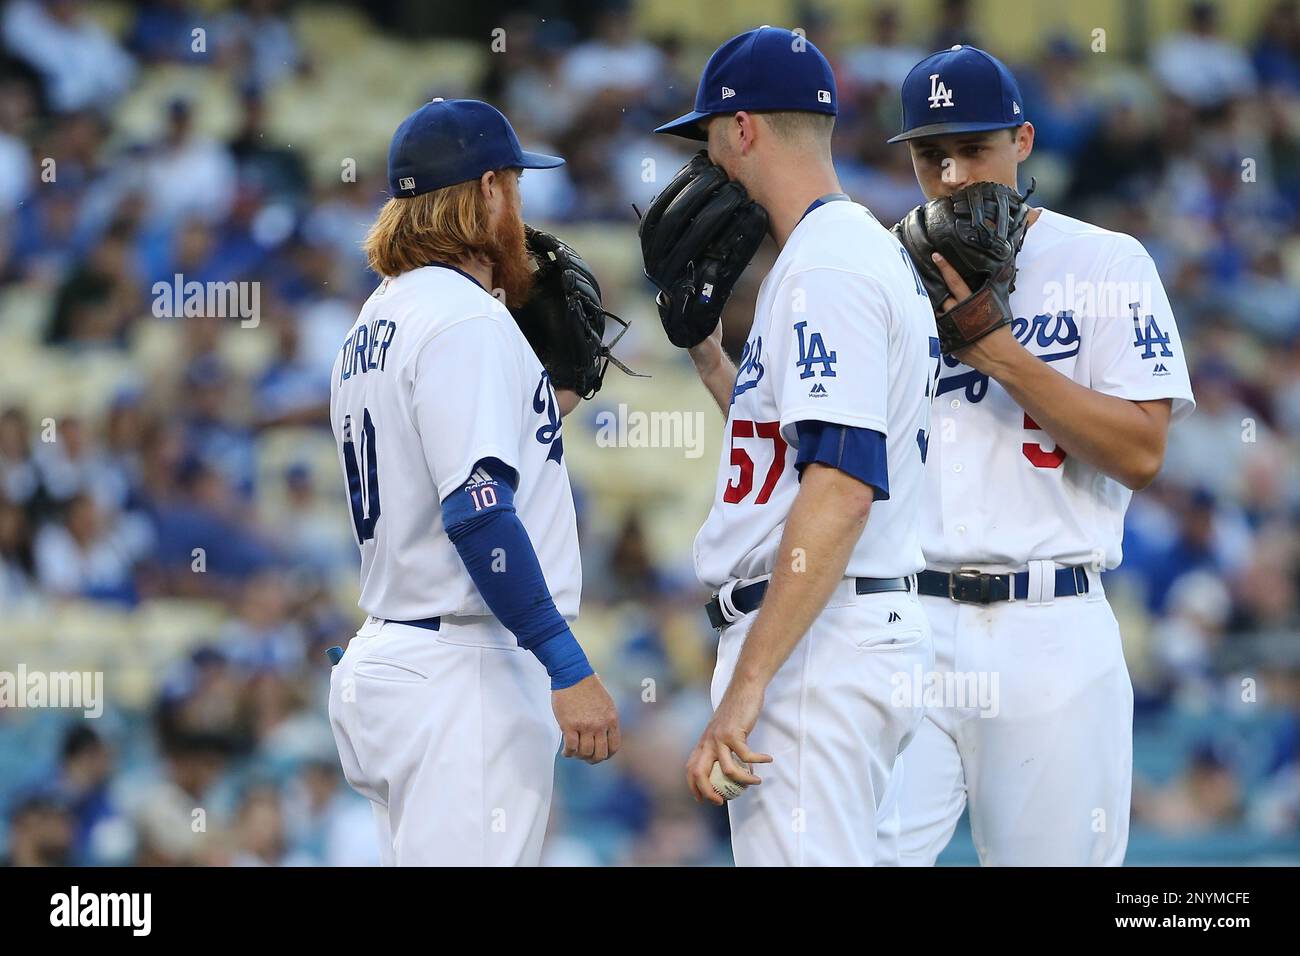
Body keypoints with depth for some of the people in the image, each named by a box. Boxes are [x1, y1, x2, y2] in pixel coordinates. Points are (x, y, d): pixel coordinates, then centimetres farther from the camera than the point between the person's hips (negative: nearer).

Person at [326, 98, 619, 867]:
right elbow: (478, 509, -22)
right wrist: (569, 667, -24)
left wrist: (544, 410, 26)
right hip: (464, 675, -10)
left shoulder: (371, 329, 17)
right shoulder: (466, 320, -12)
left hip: (385, 654, 10)